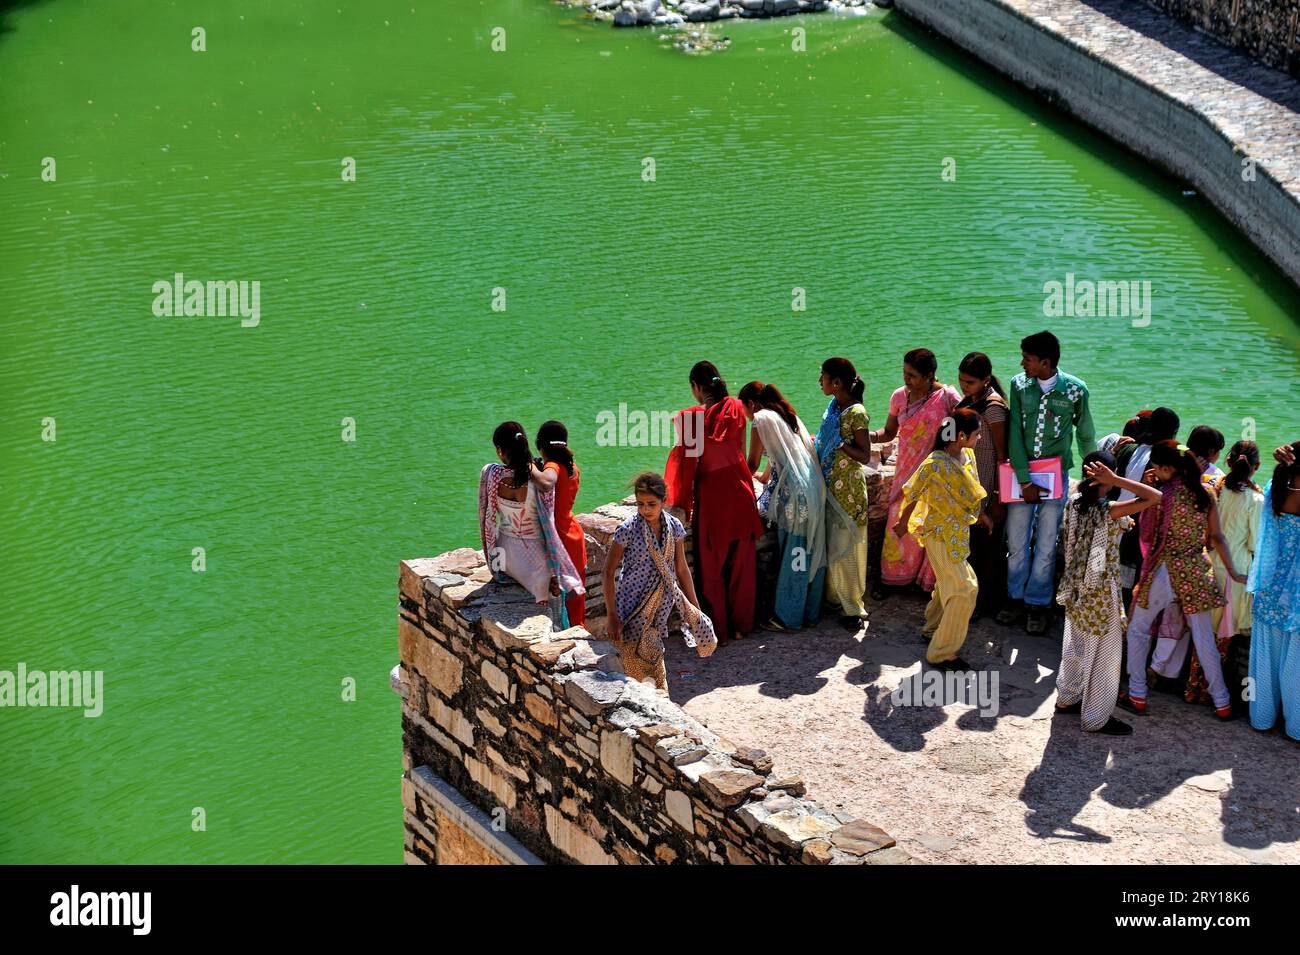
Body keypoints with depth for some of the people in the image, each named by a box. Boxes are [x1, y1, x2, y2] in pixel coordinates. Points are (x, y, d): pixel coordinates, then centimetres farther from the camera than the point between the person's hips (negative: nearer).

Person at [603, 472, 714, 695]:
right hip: (633, 609, -4)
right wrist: (611, 616, -14)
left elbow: (681, 570, 8)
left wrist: (696, 608, 9)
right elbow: (609, 572, -11)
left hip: (661, 607, 4)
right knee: (636, 669, -3)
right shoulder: (627, 530, -15)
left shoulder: (674, 527, -2)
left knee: (655, 658, 16)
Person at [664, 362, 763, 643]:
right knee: (741, 564, 16)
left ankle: (718, 630, 16)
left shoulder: (693, 417, -16)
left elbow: (688, 462, -12)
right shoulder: (736, 409, -2)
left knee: (712, 567, 9)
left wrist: (682, 502, -1)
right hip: (740, 491, 4)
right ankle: (741, 625, 26)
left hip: (710, 497, -4)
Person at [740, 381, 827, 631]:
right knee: (810, 554, 12)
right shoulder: (788, 416, 21)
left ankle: (787, 617, 5)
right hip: (813, 489, 8)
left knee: (792, 556, -2)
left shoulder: (762, 419, -4)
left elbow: (752, 464, -1)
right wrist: (764, 476, 45)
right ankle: (810, 612, 20)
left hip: (793, 495, -8)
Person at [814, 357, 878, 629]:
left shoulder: (856, 413, -19)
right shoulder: (833, 405, 6)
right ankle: (835, 595, 29)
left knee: (844, 547, -1)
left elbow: (865, 456, -18)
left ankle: (853, 607, 9)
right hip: (830, 485, 8)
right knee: (831, 544, 16)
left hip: (847, 489, -8)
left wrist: (839, 444, -24)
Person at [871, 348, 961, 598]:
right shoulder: (899, 396, 0)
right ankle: (890, 577, 18)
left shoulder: (946, 396, -12)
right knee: (900, 523, 3)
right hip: (906, 472, 3)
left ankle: (931, 579, 16)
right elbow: (889, 432, 9)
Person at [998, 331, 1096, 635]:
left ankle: (1038, 603, 18)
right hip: (1021, 473, 2)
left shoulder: (1075, 389, -8)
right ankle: (1015, 596, 25)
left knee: (1046, 545, 4)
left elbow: (1086, 436, 5)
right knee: (1016, 541, 8)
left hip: (1055, 475, -2)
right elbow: (1014, 434, -7)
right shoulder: (1019, 385, -4)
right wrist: (1024, 480, -13)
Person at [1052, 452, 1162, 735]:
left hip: (1076, 587, 7)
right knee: (1104, 653, 7)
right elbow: (1155, 497, -29)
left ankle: (1066, 698, 40)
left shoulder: (1073, 504, -4)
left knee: (1075, 645, 24)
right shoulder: (1109, 510, -24)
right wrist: (1116, 480, -29)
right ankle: (1096, 719, 16)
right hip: (1101, 590, -7)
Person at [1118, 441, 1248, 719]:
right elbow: (1217, 537, 1)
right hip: (1196, 572, 4)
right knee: (1204, 639, 13)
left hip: (1164, 571, -4)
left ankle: (1137, 696, 16)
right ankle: (1222, 703, 18)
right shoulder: (1205, 493, -1)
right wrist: (1233, 573, 9)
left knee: (1138, 630, 15)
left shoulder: (1162, 493, -15)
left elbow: (1146, 534, -7)